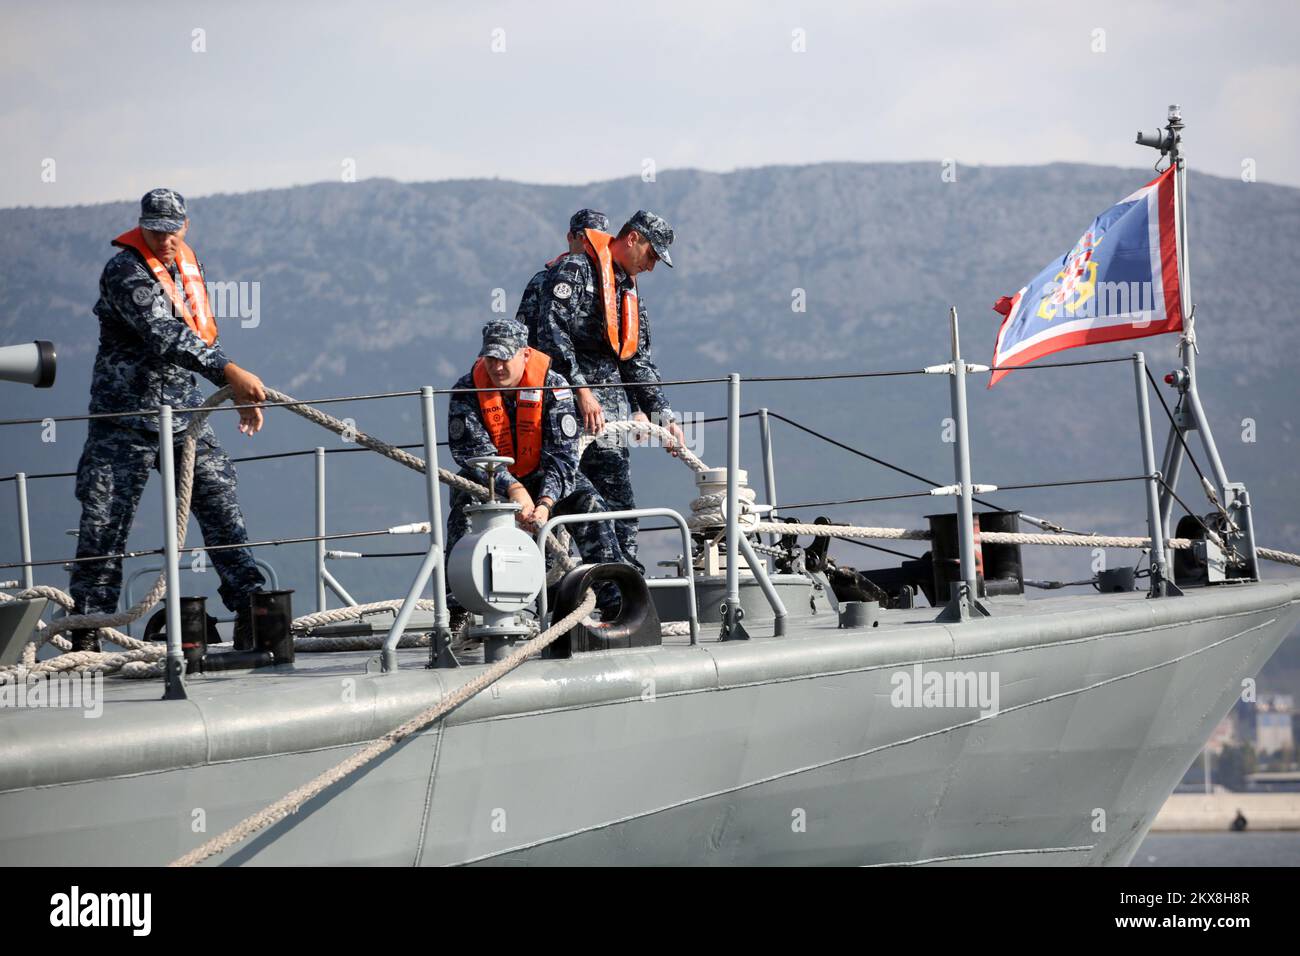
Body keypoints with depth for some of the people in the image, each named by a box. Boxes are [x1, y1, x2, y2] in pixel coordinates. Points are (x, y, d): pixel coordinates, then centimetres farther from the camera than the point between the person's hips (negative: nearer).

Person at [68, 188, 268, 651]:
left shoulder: (189, 264, 9)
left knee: (220, 502, -2)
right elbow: (163, 335, -31)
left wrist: (242, 394, 19)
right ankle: (86, 629, 6)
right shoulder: (124, 271, -17)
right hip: (125, 414, -6)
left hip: (182, 410, 6)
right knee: (104, 522, -2)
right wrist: (229, 372, -39)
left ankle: (251, 608, 0)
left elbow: (203, 334, 21)